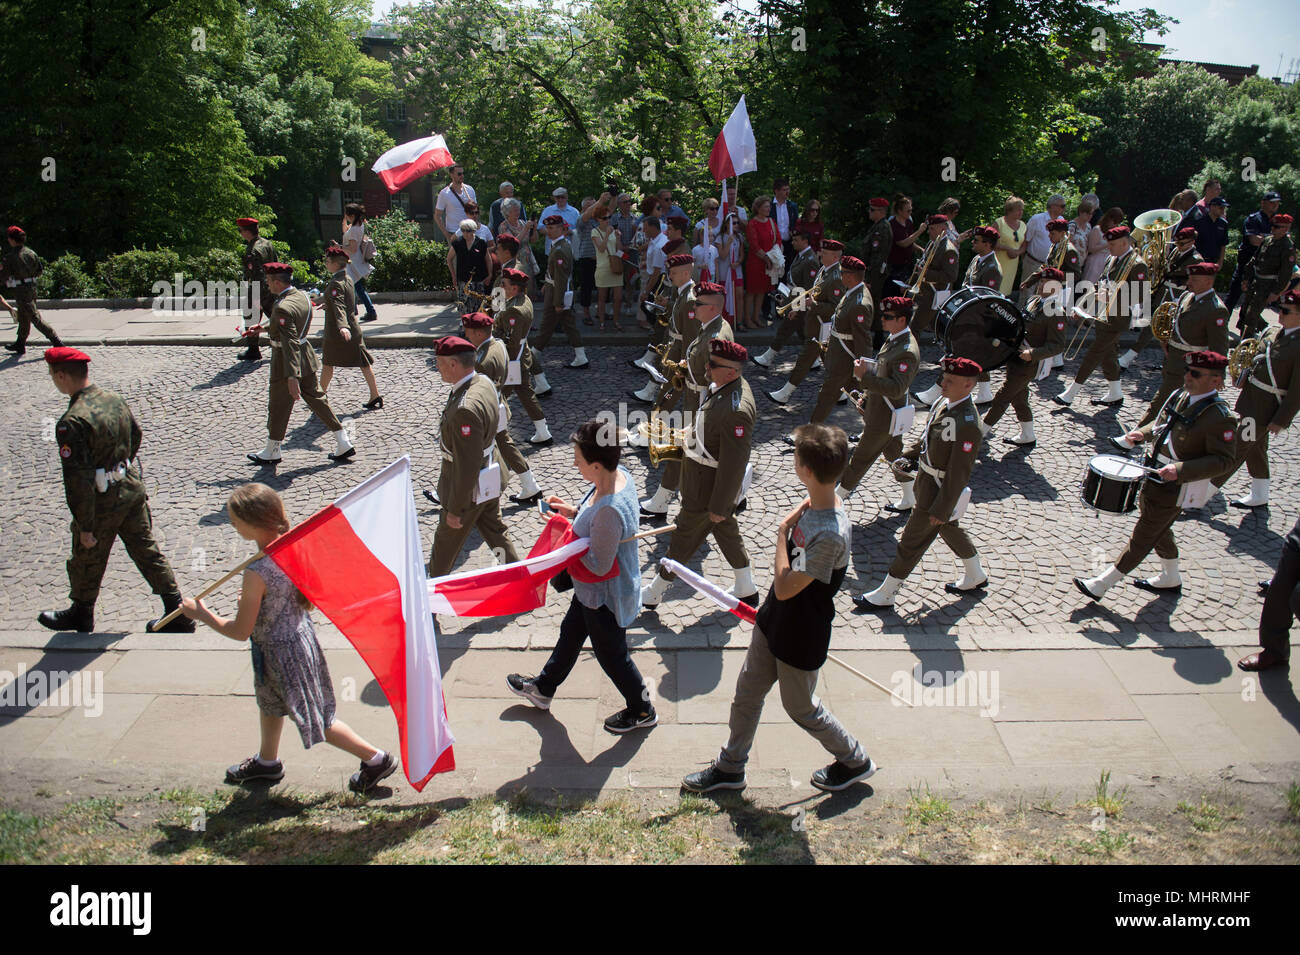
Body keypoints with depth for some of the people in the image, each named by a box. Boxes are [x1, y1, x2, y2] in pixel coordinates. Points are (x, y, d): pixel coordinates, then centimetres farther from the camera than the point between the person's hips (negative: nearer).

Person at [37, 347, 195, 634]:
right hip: (133, 490, 6)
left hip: (102, 503, -6)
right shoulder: (115, 399, -3)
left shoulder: (71, 423, -25)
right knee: (147, 551, 16)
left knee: (87, 560, 17)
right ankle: (178, 614, 18)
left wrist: (85, 526, -17)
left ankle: (81, 614, 40)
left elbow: (78, 479, -24)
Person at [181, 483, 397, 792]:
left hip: (281, 651, -9)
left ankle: (375, 758, 17)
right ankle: (267, 761, 53)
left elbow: (240, 630, -21)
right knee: (269, 702, 31)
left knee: (316, 720, 8)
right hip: (299, 634, 9)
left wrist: (201, 613, -6)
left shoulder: (256, 574, -33)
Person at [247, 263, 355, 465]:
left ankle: (271, 452, 26)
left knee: (278, 408, 9)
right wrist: (265, 328, 31)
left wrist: (292, 377, -32)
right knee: (316, 399, 15)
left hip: (287, 361, -8)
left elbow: (290, 343, -30)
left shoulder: (283, 308, -26)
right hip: (306, 356, 9)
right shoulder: (302, 295, 2)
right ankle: (343, 444, 13)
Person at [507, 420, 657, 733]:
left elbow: (600, 565, -30)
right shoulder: (619, 474, -13)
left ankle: (642, 710, 42)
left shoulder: (608, 511, -41)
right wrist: (574, 511, -4)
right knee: (571, 633, 29)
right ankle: (543, 689, 54)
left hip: (606, 598, -9)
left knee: (611, 654, 16)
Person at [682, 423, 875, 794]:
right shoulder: (812, 506, -7)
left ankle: (855, 761, 39)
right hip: (773, 621, 8)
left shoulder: (831, 534, -35)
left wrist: (783, 531, -25)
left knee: (801, 708, 15)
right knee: (746, 693, 19)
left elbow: (785, 587, -31)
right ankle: (730, 767, 39)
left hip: (801, 636, -8)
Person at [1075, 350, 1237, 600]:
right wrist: (1143, 433, 0)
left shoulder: (1219, 417, -21)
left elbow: (1223, 460, -22)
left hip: (1174, 488, -8)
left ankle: (1102, 584, 8)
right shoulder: (1179, 396, 2)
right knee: (1159, 530, 25)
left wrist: (1180, 470, -30)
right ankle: (1170, 578, 46)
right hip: (1153, 477, 8)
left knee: (1142, 537, 2)